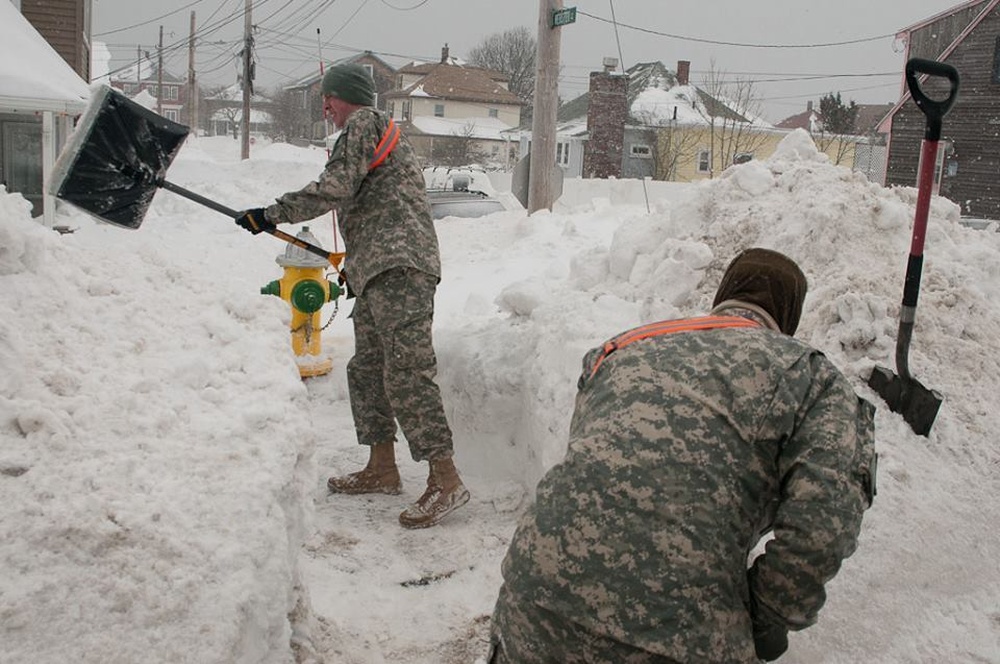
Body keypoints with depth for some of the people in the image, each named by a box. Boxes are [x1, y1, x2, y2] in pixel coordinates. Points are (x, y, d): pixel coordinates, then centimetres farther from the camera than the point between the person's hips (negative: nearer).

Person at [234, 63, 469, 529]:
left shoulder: (363, 123, 0)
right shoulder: (376, 129, 31)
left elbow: (335, 187, -12)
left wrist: (273, 214, -6)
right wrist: (354, 265, 36)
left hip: (398, 267, -11)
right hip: (381, 269, 11)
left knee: (406, 371, -15)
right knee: (367, 368, 14)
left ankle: (445, 481, -14)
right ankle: (382, 469, 22)